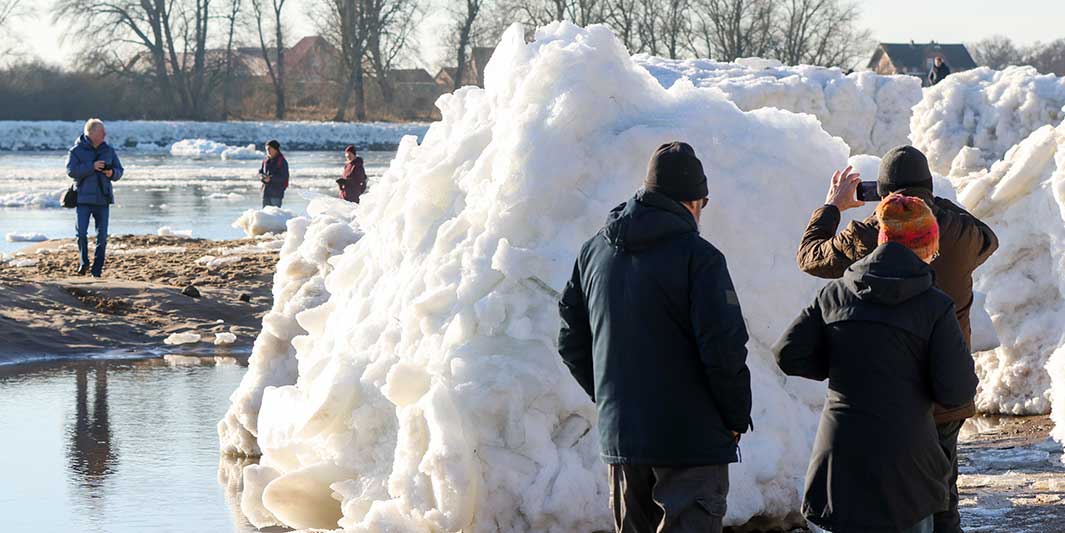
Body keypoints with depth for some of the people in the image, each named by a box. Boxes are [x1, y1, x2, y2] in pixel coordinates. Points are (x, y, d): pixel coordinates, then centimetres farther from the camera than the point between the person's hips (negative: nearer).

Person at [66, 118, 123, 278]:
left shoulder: (108, 150, 9)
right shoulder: (76, 151, -2)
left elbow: (119, 171, 14)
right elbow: (71, 171, -14)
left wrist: (112, 173, -9)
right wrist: (92, 167, -21)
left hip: (103, 199, 3)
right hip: (83, 198, -3)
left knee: (102, 237, 1)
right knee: (81, 234, -11)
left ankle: (97, 269, 10)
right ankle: (84, 263, 12)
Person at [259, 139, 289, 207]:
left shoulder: (281, 162, -8)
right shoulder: (266, 161, 10)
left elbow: (284, 177, -14)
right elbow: (260, 173, 13)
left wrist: (271, 178, -22)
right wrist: (263, 178, -11)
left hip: (276, 192, -6)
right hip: (266, 191, 6)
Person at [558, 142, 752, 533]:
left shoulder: (594, 251, 9)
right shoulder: (697, 256, -12)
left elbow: (572, 342, 14)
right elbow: (724, 349, -17)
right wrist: (737, 417, -4)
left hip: (618, 437, 7)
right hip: (691, 439, -6)